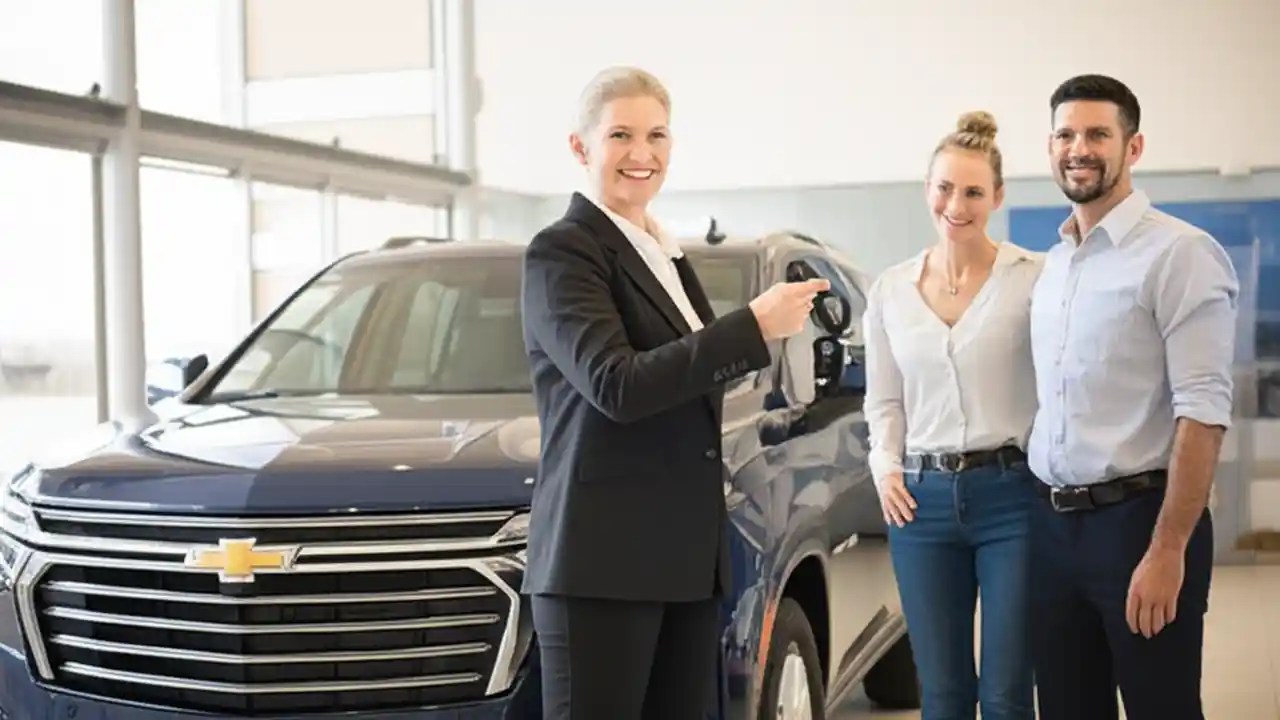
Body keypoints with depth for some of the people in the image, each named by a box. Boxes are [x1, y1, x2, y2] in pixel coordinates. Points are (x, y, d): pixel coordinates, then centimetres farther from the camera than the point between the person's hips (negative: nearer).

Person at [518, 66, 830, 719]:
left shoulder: (666, 255, 17)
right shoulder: (561, 252, -8)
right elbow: (616, 385, -21)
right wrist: (753, 327, -22)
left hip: (687, 562, 8)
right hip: (602, 561, -8)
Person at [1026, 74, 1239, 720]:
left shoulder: (1178, 253, -10)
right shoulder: (1052, 264, 13)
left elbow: (1203, 411, -16)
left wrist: (1168, 549, -20)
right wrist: (1048, 514, 7)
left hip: (1136, 518, -7)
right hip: (1053, 525, 7)